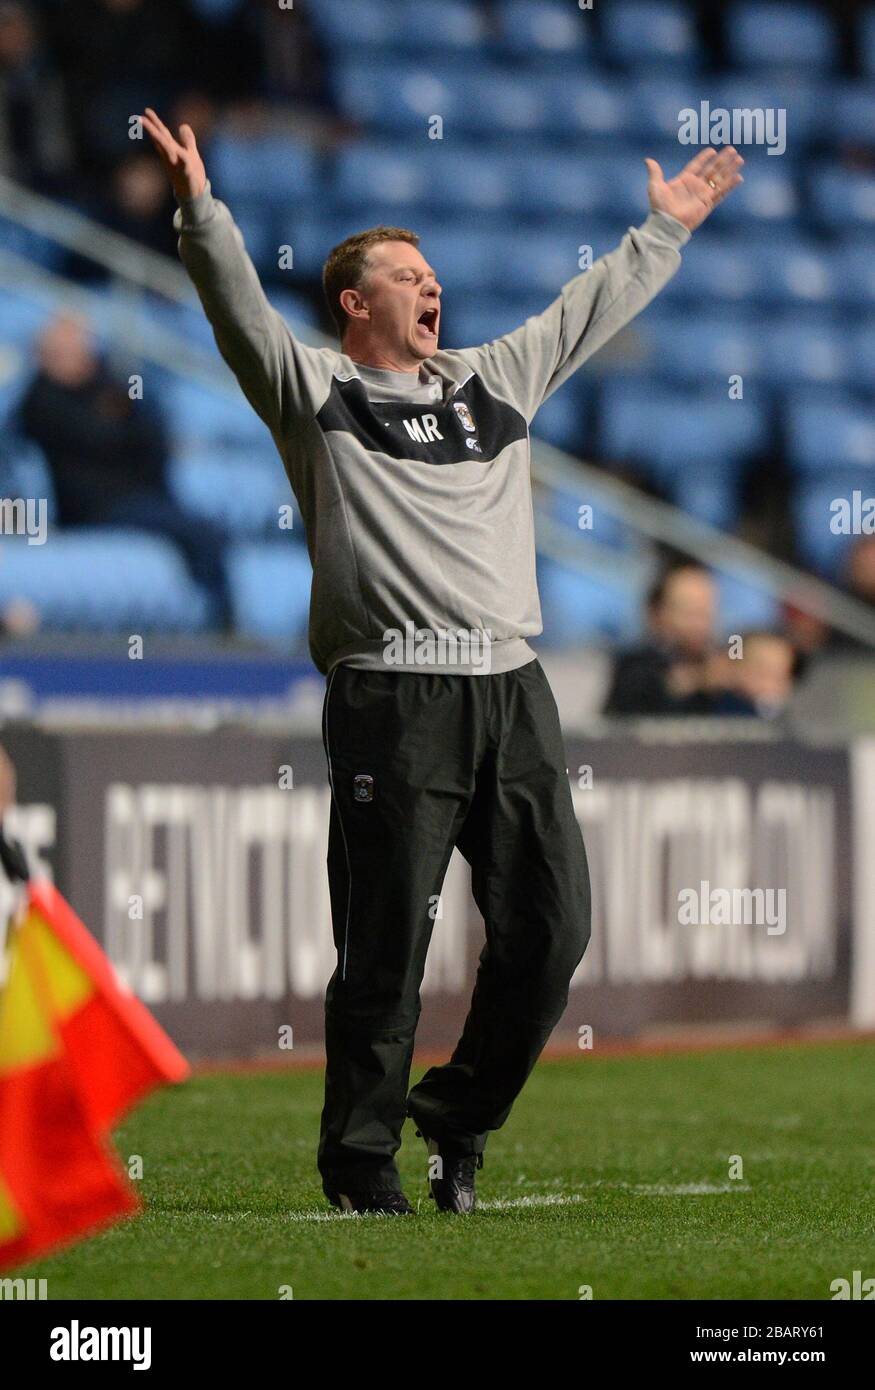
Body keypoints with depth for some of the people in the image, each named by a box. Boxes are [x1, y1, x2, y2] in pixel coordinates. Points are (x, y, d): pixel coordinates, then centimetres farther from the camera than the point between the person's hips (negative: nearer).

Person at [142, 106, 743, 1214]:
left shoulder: (493, 383, 22)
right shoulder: (316, 393, 7)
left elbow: (591, 307, 33)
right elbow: (240, 308, -7)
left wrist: (668, 226, 40)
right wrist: (199, 210, -20)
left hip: (513, 697, 6)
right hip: (394, 700, -6)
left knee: (550, 926, 3)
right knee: (388, 947, -4)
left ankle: (458, 1115, 22)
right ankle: (359, 1158, 9)